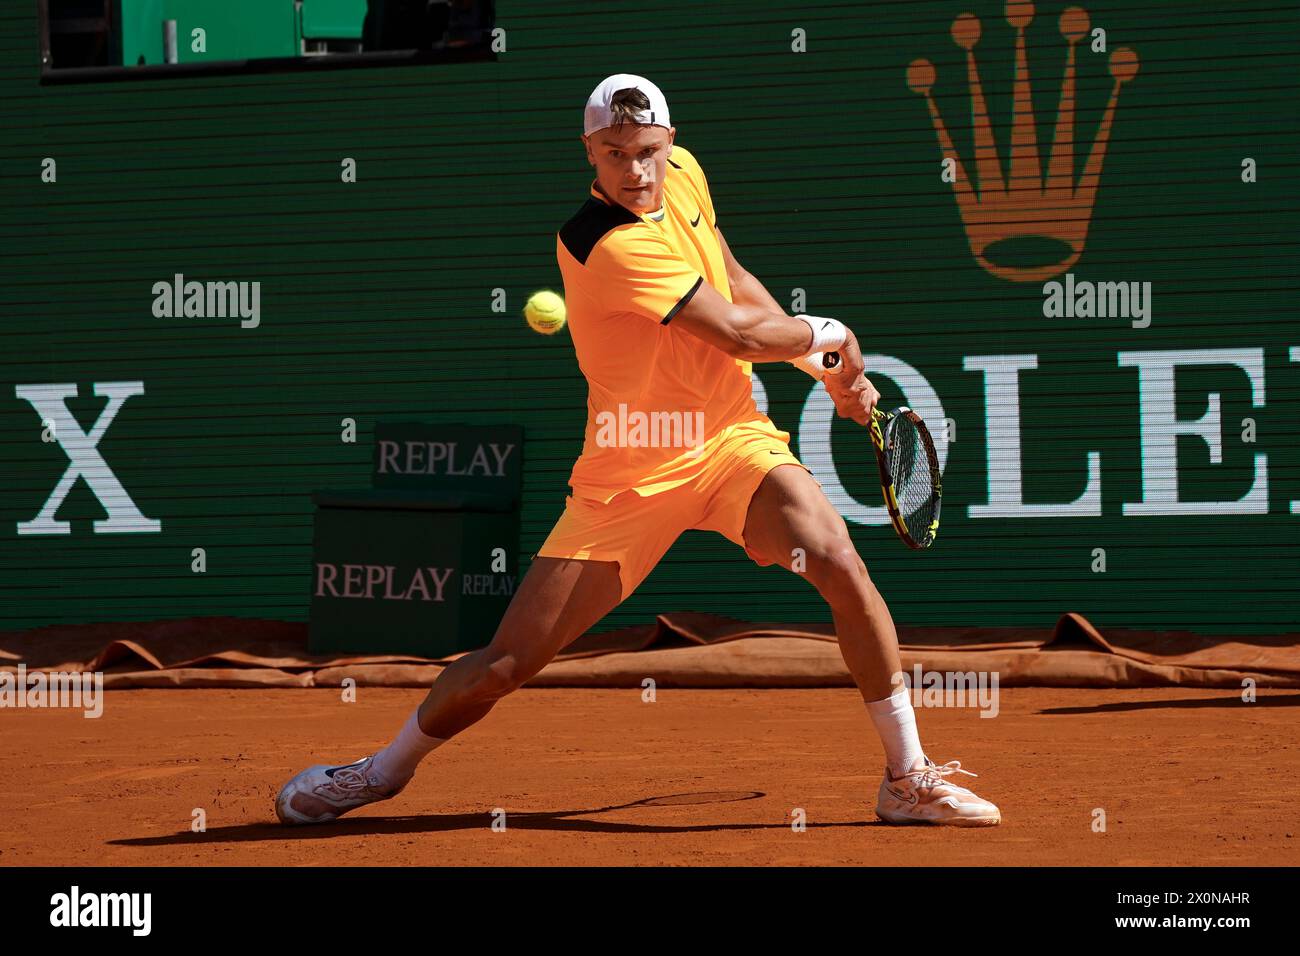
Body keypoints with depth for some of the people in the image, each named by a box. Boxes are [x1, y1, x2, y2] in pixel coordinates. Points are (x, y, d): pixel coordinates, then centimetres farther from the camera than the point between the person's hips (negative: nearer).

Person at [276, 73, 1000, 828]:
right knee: (504, 665, -2)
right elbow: (739, 332, -21)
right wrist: (830, 335, -3)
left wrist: (827, 371, 15)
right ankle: (389, 767, 27)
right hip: (632, 475, -5)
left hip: (732, 441, 5)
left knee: (839, 561, -22)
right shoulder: (605, 247, -24)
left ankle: (909, 777, -8)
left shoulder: (683, 173, 0)